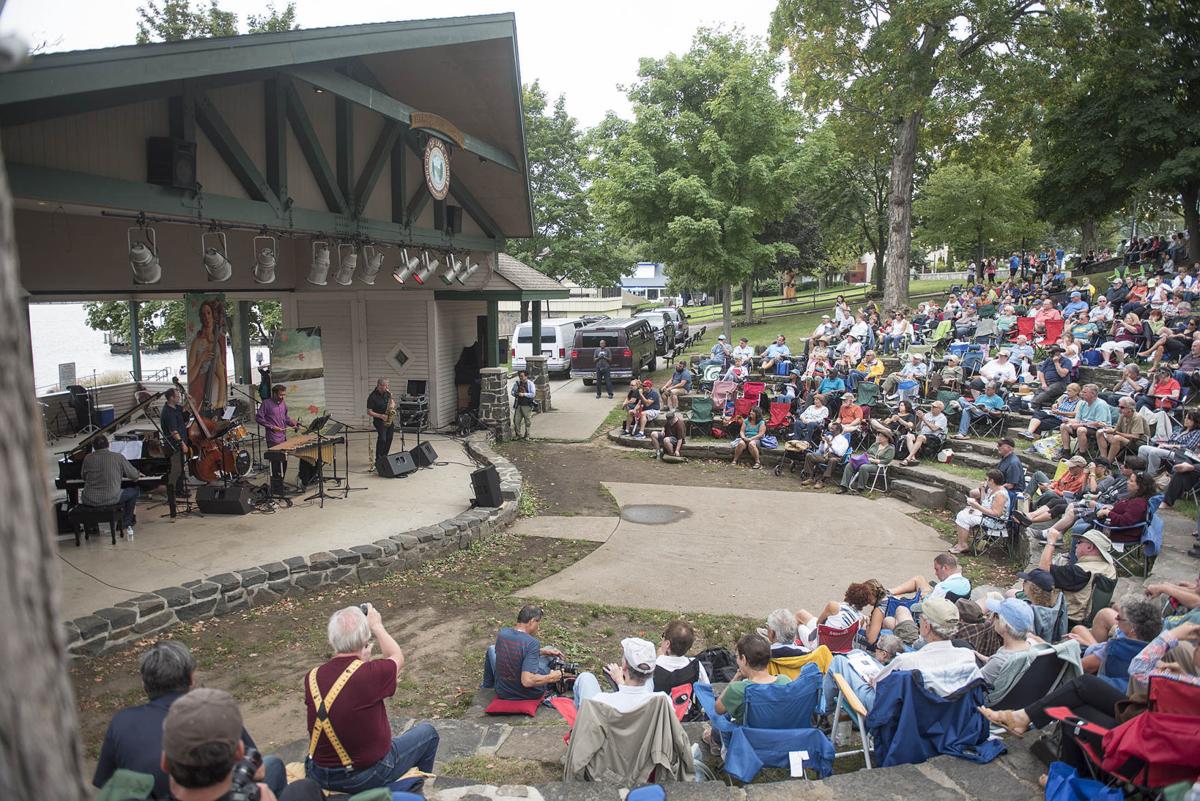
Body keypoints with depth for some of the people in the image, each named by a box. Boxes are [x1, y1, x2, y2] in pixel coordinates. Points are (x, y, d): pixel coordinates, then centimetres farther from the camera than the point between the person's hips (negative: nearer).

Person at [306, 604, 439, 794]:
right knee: (427, 732, 18)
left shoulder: (312, 677, -12)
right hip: (368, 777, -5)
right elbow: (397, 658, -4)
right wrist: (377, 626, 7)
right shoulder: (371, 674, -27)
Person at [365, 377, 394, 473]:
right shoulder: (372, 397, -12)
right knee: (382, 438, -21)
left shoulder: (387, 393, 7)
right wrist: (380, 416, -21)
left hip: (389, 419, 7)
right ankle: (378, 461, -17)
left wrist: (393, 405, -4)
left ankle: (384, 457, 17)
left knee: (389, 438, 2)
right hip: (379, 420, -6)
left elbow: (392, 402, 20)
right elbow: (369, 412, -12)